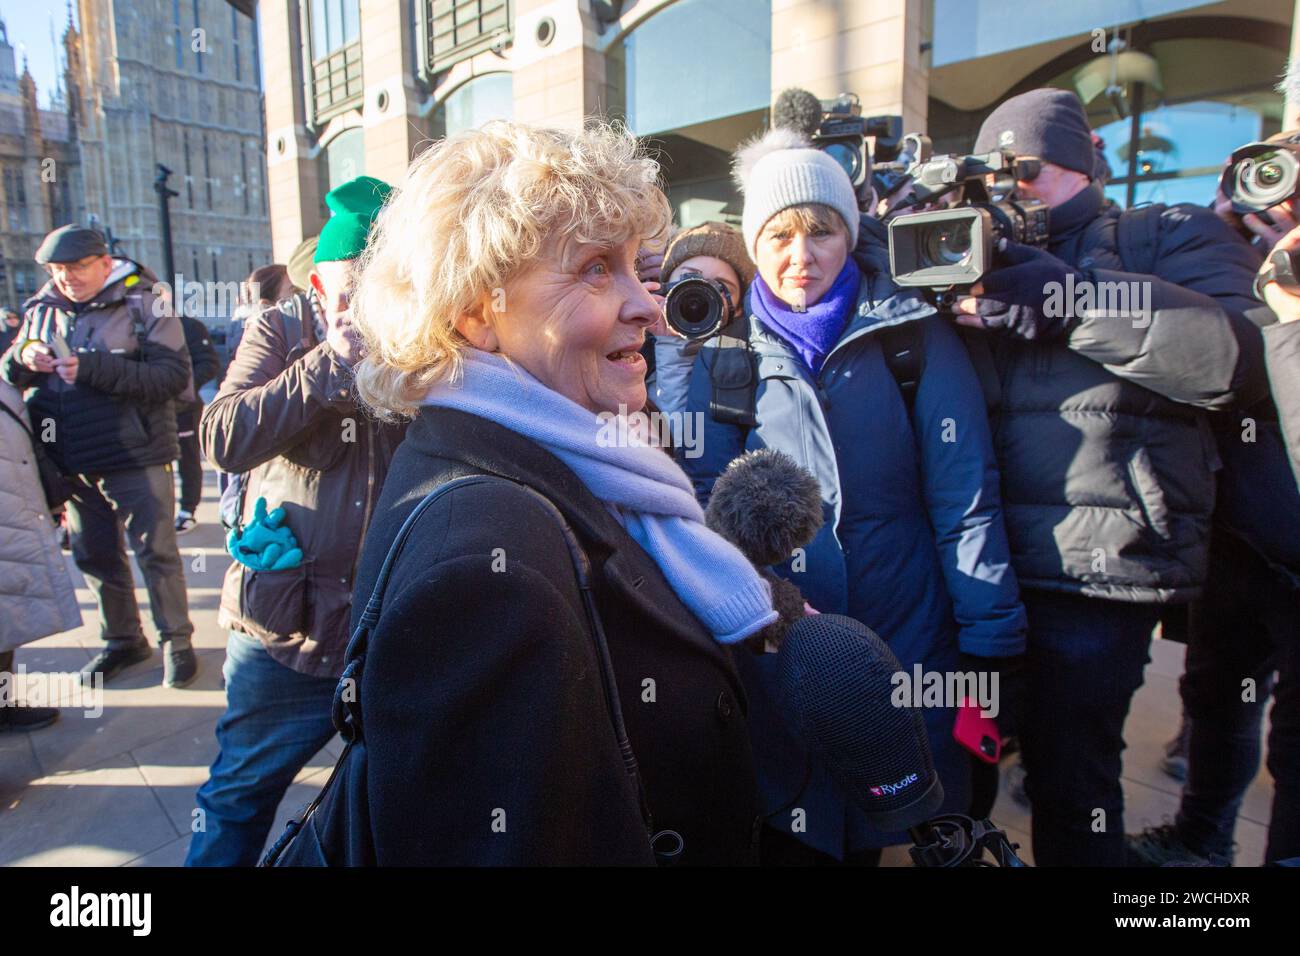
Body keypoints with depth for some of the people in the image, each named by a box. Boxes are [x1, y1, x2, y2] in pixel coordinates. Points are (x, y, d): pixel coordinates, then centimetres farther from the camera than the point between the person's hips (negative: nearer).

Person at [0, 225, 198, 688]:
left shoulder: (144, 305, -7)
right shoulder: (42, 311, 10)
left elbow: (174, 376, -19)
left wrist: (94, 368, -25)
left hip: (134, 457, -6)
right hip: (71, 463, 6)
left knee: (156, 552, 0)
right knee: (95, 556, 15)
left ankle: (176, 641, 14)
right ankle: (123, 639, 31)